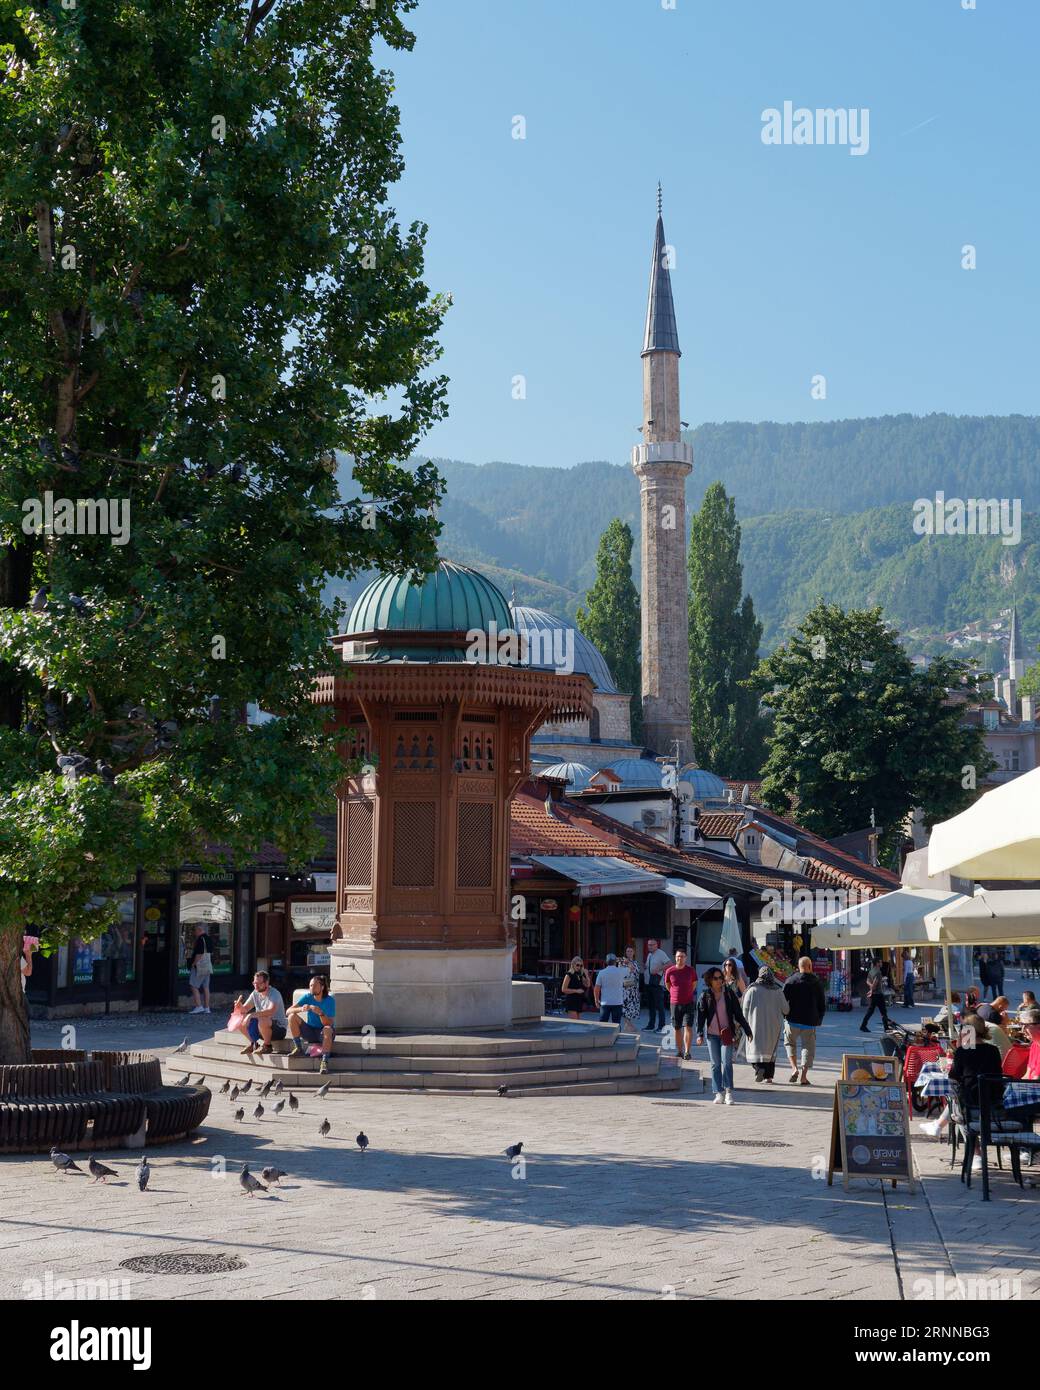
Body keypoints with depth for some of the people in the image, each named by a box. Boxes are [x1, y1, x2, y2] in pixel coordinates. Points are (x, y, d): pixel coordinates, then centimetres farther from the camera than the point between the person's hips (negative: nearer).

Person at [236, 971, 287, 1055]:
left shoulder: (274, 993, -19)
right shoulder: (255, 993, 3)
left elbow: (271, 1011, -37)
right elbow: (245, 1009, 2)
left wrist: (252, 1015, -43)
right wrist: (240, 1006, -22)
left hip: (279, 1028, -7)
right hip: (264, 1030, 7)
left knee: (262, 1020, -38)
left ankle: (267, 1046, -13)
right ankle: (253, 1044, 11)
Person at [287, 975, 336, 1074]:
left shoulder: (329, 1000, -14)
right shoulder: (307, 997, -6)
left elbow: (329, 1024, -21)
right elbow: (288, 1012, -15)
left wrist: (320, 1013, -40)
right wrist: (301, 1009, -35)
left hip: (322, 1033, -4)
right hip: (310, 1031, 4)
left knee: (327, 1029, -39)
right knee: (292, 1016, -18)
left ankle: (325, 1062, -40)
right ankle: (299, 1049, -13)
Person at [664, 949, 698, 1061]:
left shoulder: (691, 970, -3)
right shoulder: (670, 971, -2)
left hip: (688, 1003, -1)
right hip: (675, 1003, 1)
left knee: (688, 1027, -11)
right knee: (677, 1029, 9)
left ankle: (687, 1052, -9)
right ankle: (679, 1052, 20)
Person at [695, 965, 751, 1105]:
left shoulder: (729, 993, 2)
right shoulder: (705, 996, 1)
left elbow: (738, 1013, 6)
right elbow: (701, 1015, 1)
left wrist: (748, 1030, 6)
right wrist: (700, 1034, -8)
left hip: (727, 1033, -1)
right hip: (712, 1034, 1)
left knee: (727, 1062, -11)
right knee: (715, 1064, 4)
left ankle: (728, 1092, -5)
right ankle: (719, 1093, 9)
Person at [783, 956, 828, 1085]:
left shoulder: (790, 981, -4)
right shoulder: (817, 983, 1)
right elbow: (822, 1005, 6)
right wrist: (819, 1020, 15)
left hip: (792, 1021, 0)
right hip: (810, 1022, 0)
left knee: (790, 1042, 21)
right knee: (808, 1047, 9)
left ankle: (794, 1068, 4)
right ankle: (803, 1075, 1)